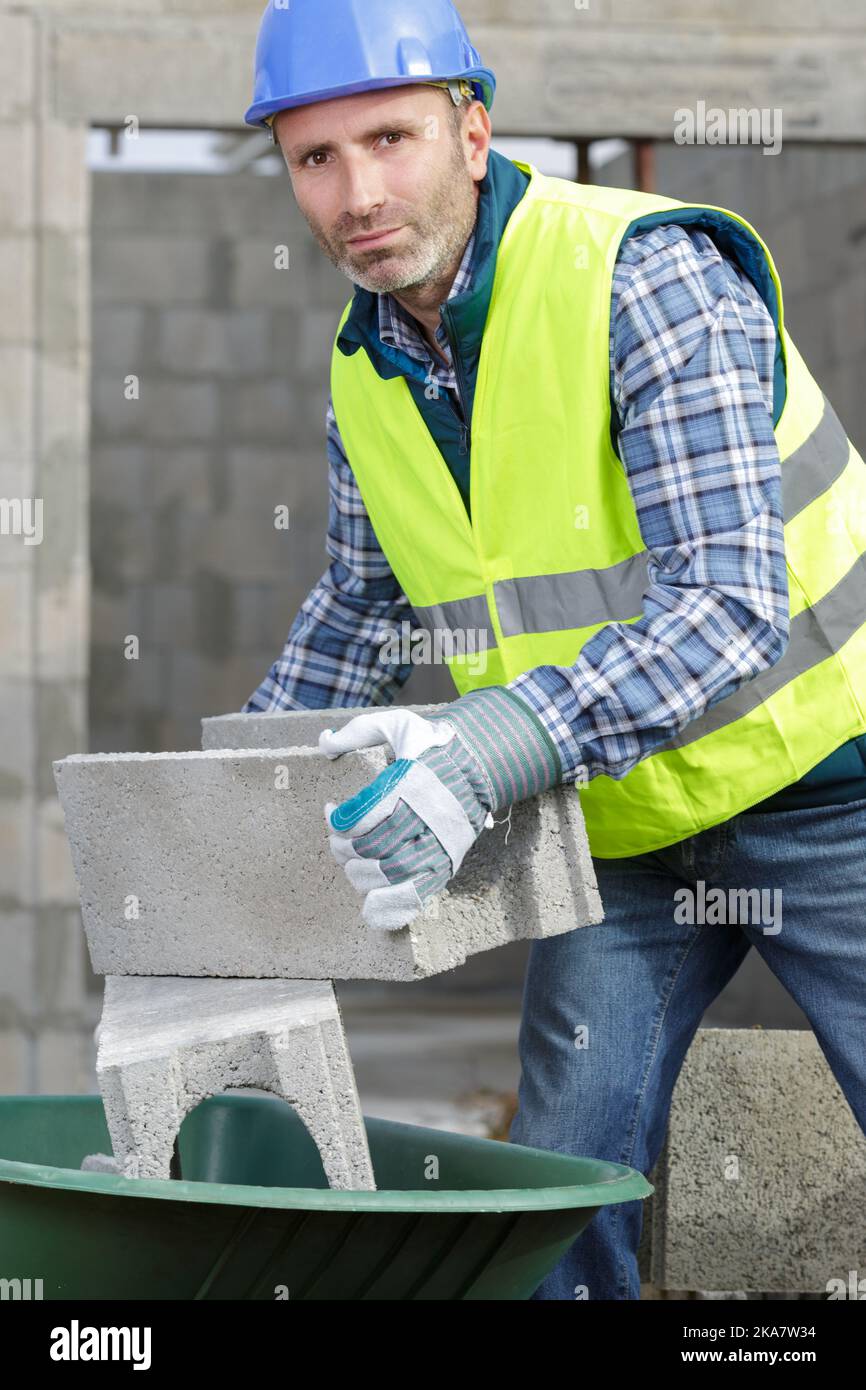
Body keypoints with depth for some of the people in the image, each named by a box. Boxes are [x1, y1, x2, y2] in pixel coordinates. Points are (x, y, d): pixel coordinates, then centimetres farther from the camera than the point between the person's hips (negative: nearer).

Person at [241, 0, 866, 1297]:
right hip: (625, 821, 6)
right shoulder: (366, 367, -1)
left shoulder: (649, 277, -23)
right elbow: (364, 605, 17)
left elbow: (728, 603, -32)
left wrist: (498, 747, -44)